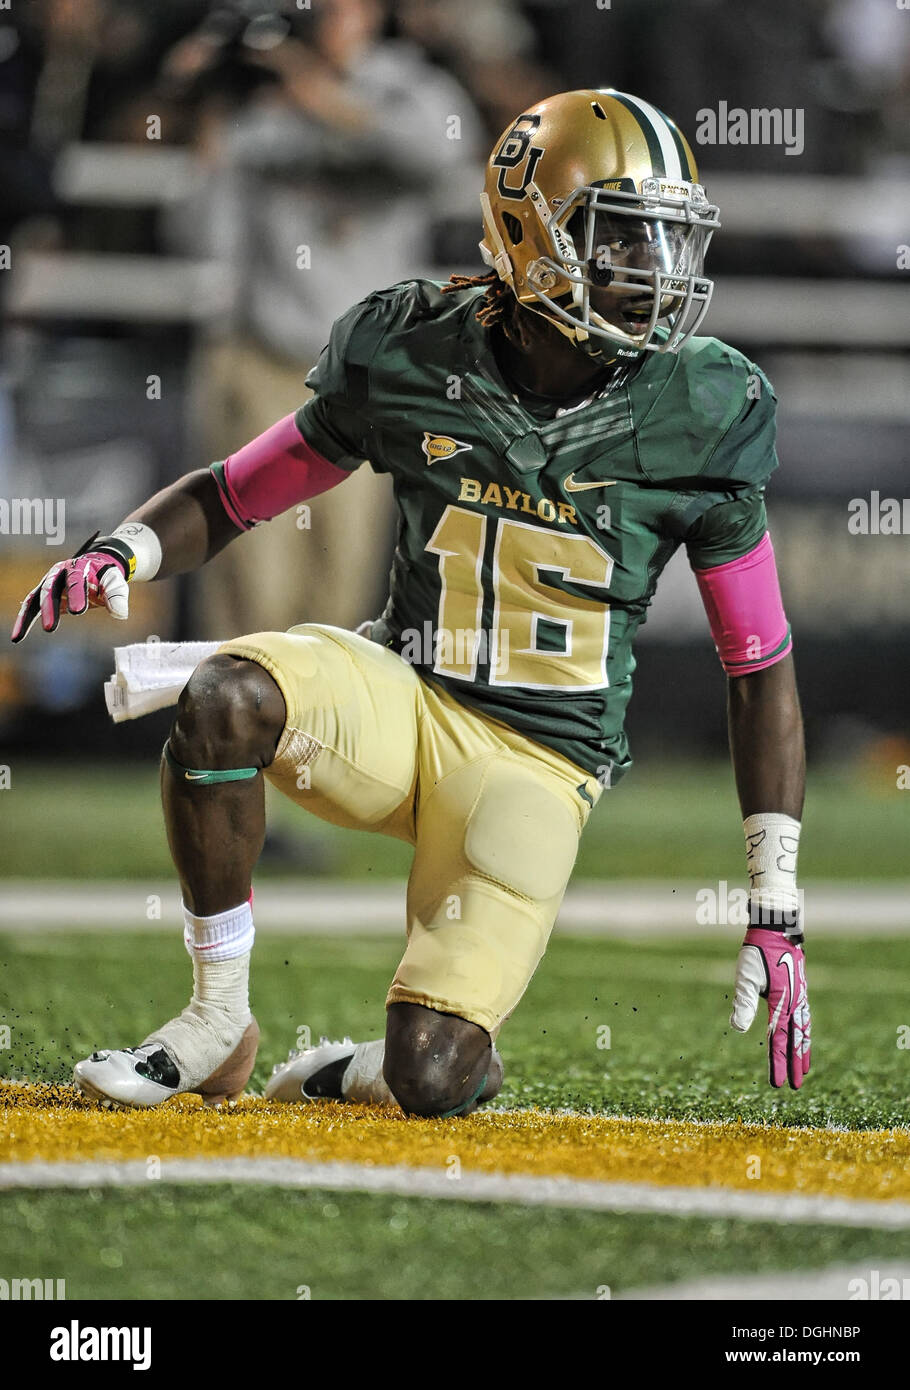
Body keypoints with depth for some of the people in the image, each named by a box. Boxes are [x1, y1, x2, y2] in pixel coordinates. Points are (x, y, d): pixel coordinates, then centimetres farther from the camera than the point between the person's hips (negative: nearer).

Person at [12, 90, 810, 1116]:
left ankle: (369, 1068, 19)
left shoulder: (697, 415, -8)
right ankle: (217, 1026, -14)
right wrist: (120, 557, -15)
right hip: (404, 695, 2)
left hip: (537, 761, -2)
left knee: (431, 1083, -21)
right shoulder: (414, 357, -5)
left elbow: (760, 666, 0)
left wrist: (775, 915, -3)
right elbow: (232, 494, 8)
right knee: (226, 697, -33)